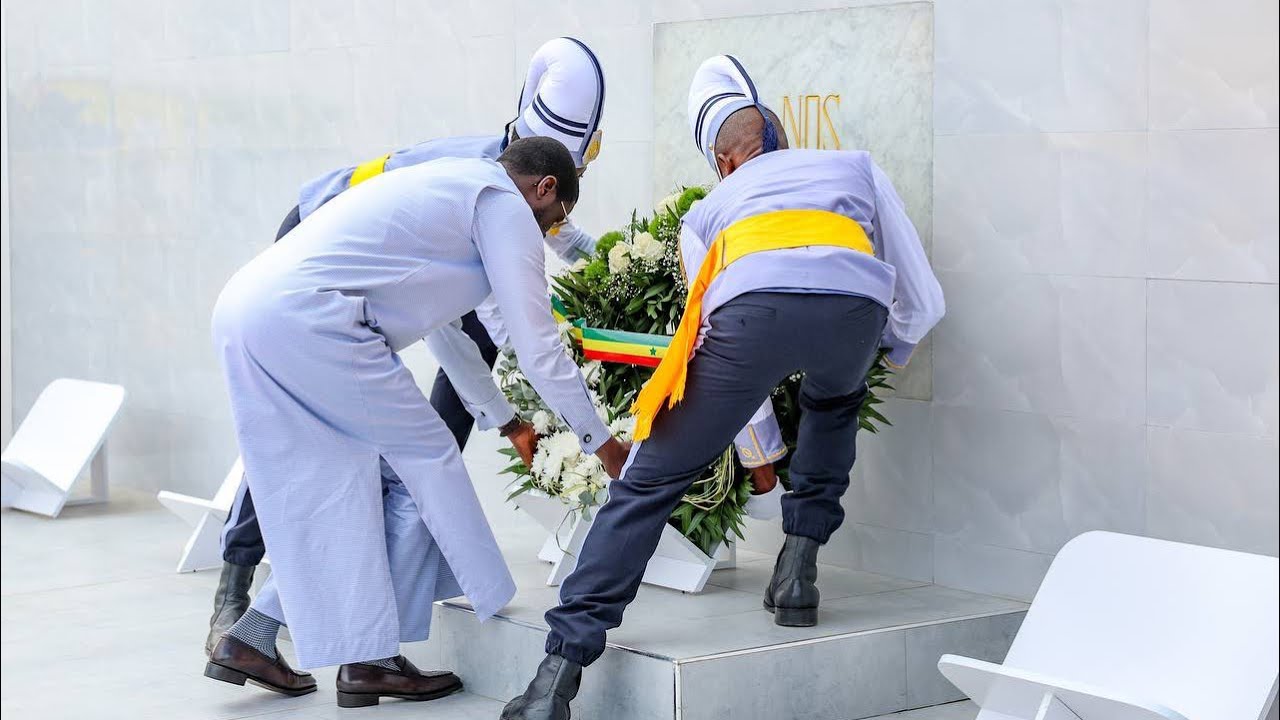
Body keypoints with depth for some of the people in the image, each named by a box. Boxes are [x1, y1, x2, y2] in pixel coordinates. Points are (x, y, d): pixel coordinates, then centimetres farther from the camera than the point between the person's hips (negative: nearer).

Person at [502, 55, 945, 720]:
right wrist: (886, 353, 57)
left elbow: (726, 337, 38)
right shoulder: (856, 167, 38)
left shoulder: (709, 211, 37)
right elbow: (923, 302, 34)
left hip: (752, 308, -1)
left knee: (649, 481, 9)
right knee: (834, 404, 38)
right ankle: (798, 570, 27)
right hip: (854, 304, 1)